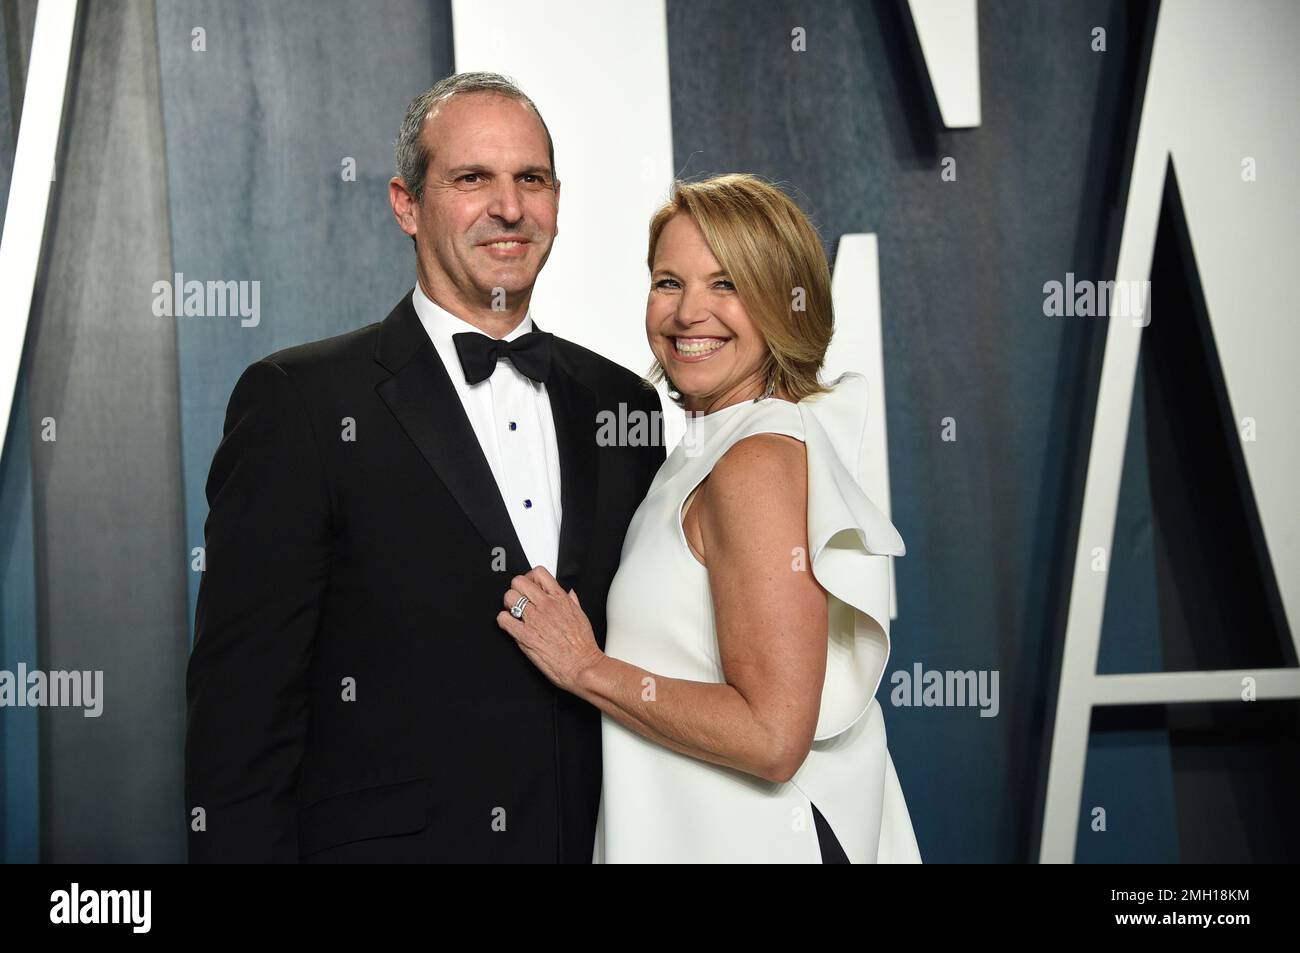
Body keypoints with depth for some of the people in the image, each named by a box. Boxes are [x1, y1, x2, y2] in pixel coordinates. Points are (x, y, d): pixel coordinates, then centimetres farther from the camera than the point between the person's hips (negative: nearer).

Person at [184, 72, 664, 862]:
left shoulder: (620, 403, 6)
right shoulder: (301, 402, -9)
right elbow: (241, 700, -11)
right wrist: (240, 842, -16)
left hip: (598, 841, 5)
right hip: (384, 838, -4)